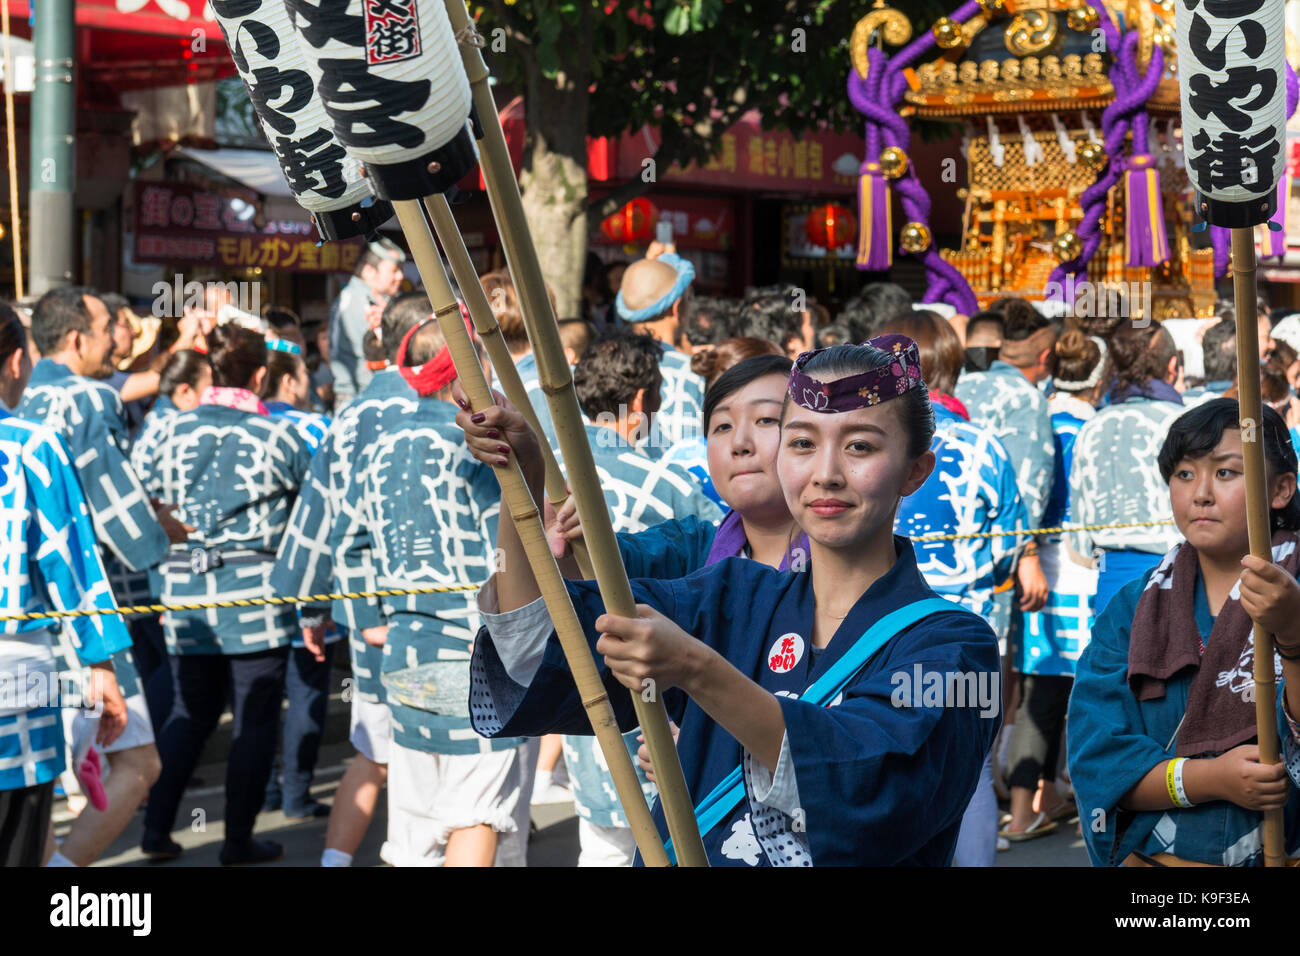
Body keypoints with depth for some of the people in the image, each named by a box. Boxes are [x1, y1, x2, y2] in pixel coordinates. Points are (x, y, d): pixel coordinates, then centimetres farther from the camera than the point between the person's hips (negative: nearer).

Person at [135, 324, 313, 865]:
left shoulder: (175, 431, 4)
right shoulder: (277, 436, -6)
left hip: (184, 592, 4)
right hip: (254, 594, -4)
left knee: (190, 713, 16)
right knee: (255, 719, 6)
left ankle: (156, 826, 9)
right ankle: (239, 840, 9)